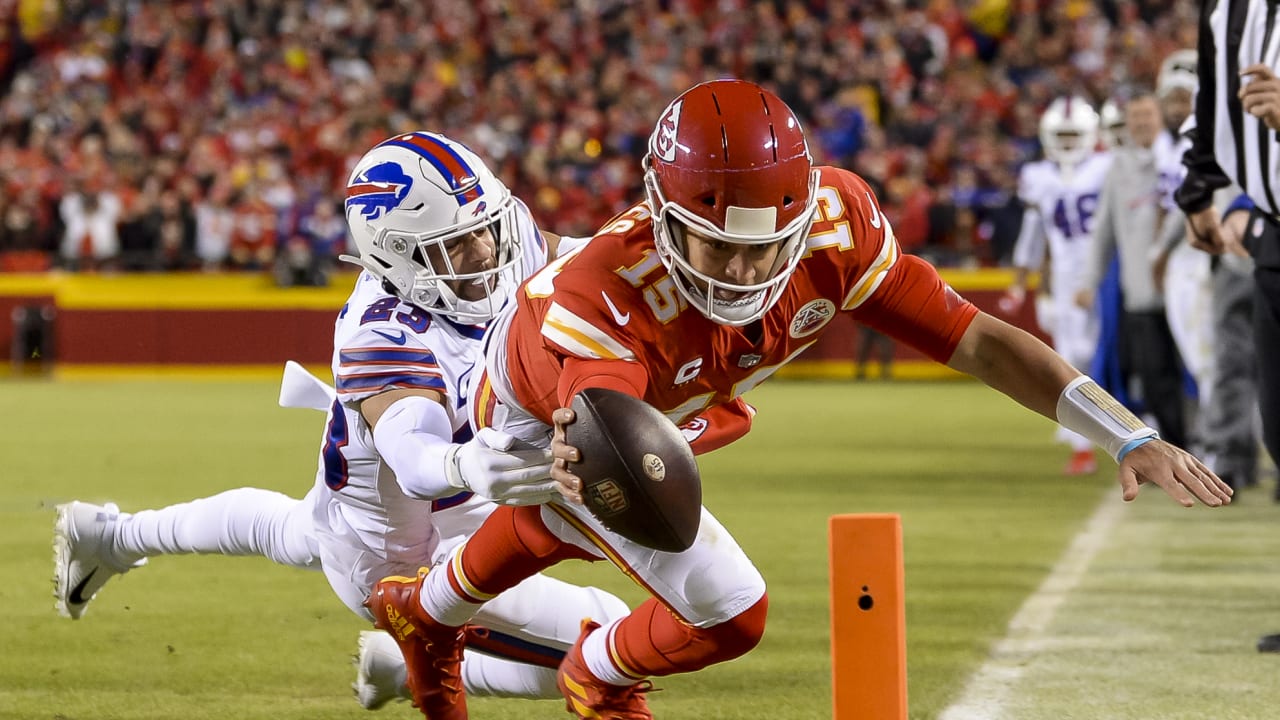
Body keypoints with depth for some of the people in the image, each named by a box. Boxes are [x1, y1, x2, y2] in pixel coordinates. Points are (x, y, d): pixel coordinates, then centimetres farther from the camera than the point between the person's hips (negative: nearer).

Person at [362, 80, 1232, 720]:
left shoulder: (833, 227, -37)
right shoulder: (609, 296, -50)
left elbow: (976, 338, -34)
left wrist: (1131, 437, -40)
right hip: (538, 414, -6)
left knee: (555, 530, 35)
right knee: (727, 611, -10)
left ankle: (426, 612, 67)